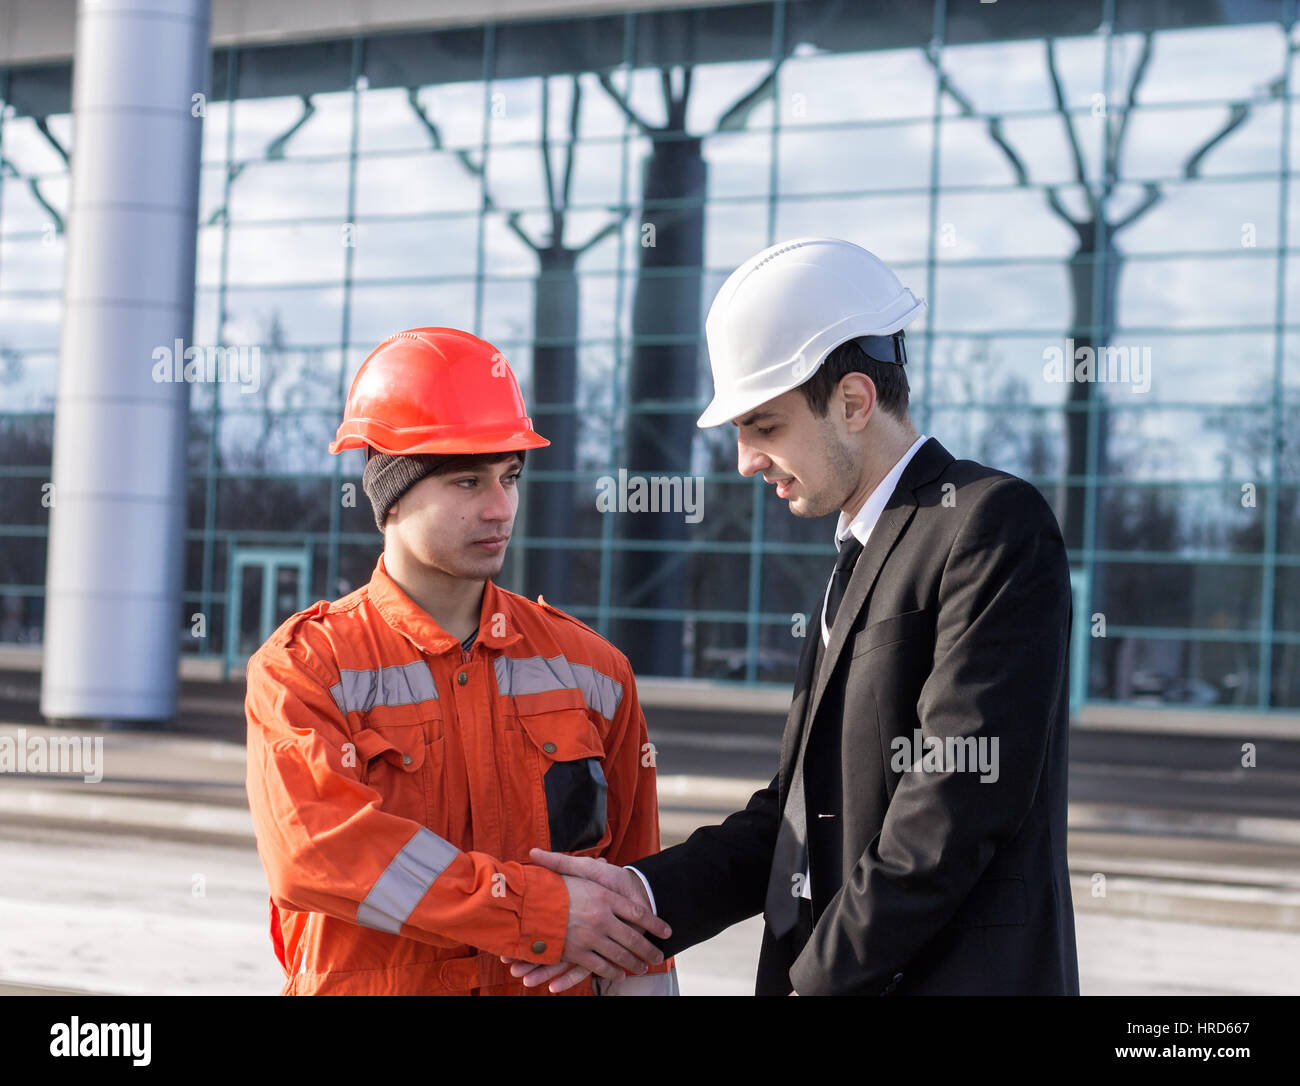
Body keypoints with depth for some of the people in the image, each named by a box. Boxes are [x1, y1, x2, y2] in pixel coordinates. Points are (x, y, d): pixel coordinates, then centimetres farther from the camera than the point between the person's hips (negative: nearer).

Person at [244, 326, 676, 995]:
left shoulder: (590, 669, 3)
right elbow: (315, 851, -22)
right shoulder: (301, 669, -6)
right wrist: (540, 913, -24)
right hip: (362, 983, -2)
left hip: (551, 987, 3)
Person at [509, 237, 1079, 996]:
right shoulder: (861, 558, 17)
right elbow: (807, 806, 11)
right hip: (834, 968, 8)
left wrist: (823, 977, -14)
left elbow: (963, 797, -19)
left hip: (959, 971, -8)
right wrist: (644, 892, -2)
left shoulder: (995, 522, -11)